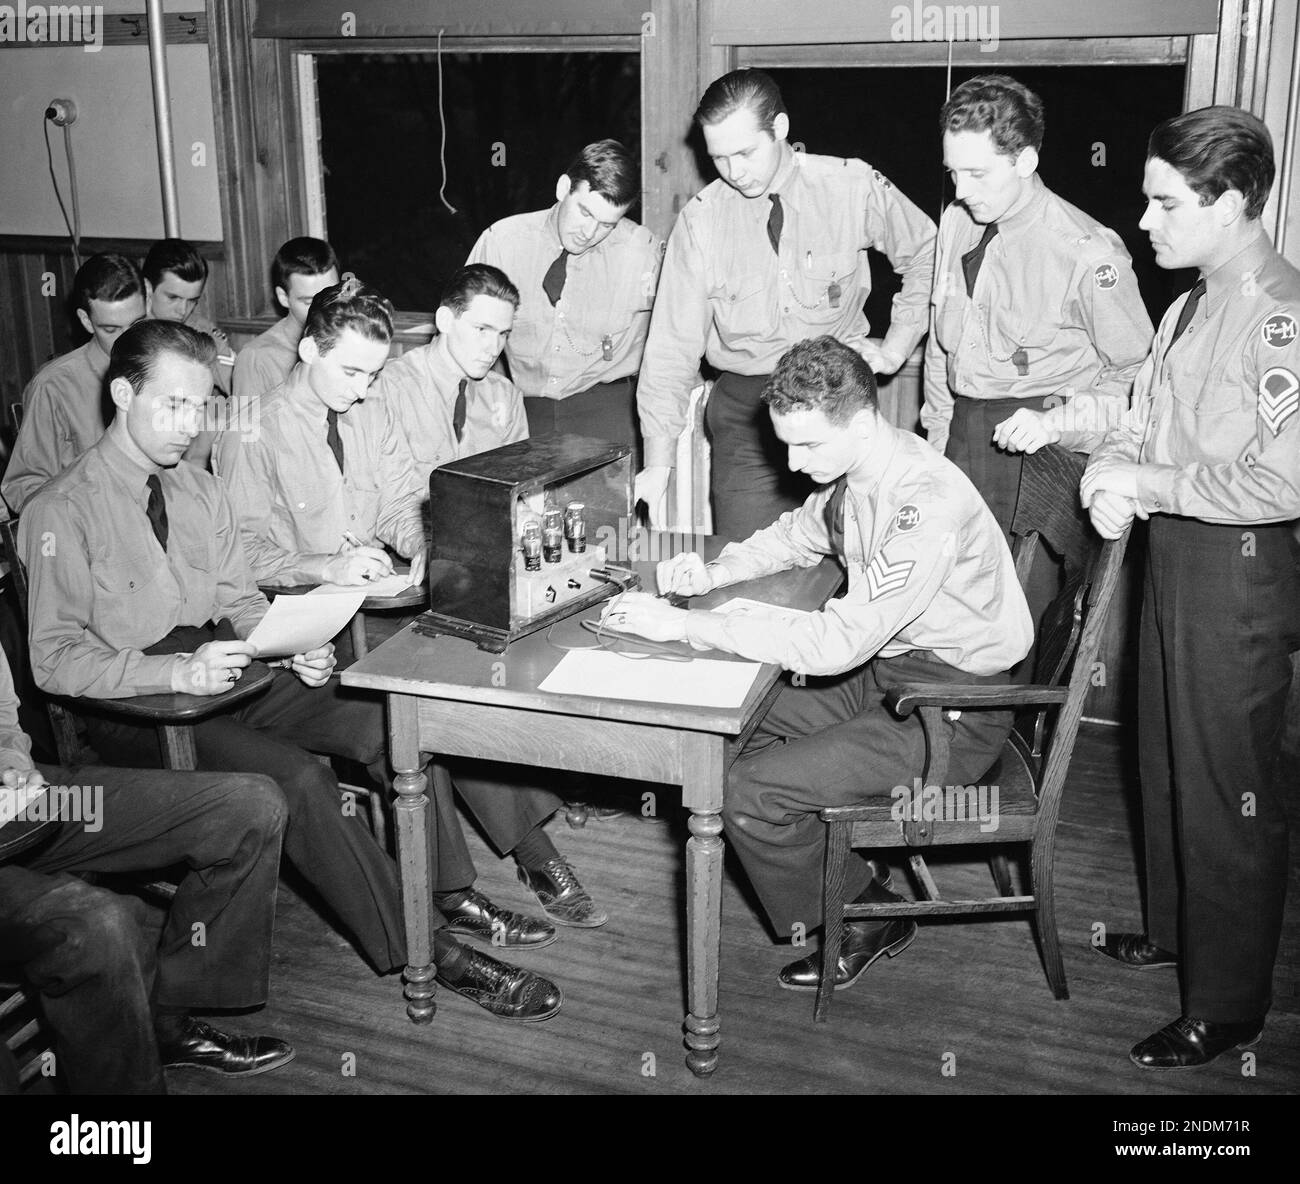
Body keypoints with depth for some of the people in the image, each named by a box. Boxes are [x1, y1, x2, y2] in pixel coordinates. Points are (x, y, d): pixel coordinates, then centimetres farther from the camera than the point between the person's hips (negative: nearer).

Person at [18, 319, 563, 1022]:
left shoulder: (200, 491, 13)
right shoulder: (61, 513, -9)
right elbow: (54, 658, -14)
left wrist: (295, 648, -7)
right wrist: (176, 672, -27)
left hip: (220, 674, 7)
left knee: (391, 722, -14)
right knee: (298, 779, -29)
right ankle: (425, 953, -20)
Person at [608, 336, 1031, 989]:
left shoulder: (925, 501, -29)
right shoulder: (853, 468, -1)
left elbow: (838, 641, -34)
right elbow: (794, 535, 20)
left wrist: (684, 626, -31)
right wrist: (711, 572, -1)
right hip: (884, 671, 9)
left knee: (751, 791, -16)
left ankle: (864, 918, 10)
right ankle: (859, 886, 16)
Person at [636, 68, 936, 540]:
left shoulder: (853, 187, -3)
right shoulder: (701, 219, -3)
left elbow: (926, 257, 13)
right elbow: (673, 345, -4)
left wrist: (894, 350, 3)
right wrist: (658, 461, -12)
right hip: (745, 412, 0)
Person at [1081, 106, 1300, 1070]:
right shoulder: (1191, 307, 9)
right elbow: (1143, 419, 14)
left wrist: (1150, 483, -19)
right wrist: (1109, 473, -7)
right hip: (1172, 555, 9)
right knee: (1167, 762, 22)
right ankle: (1177, 929, 43)